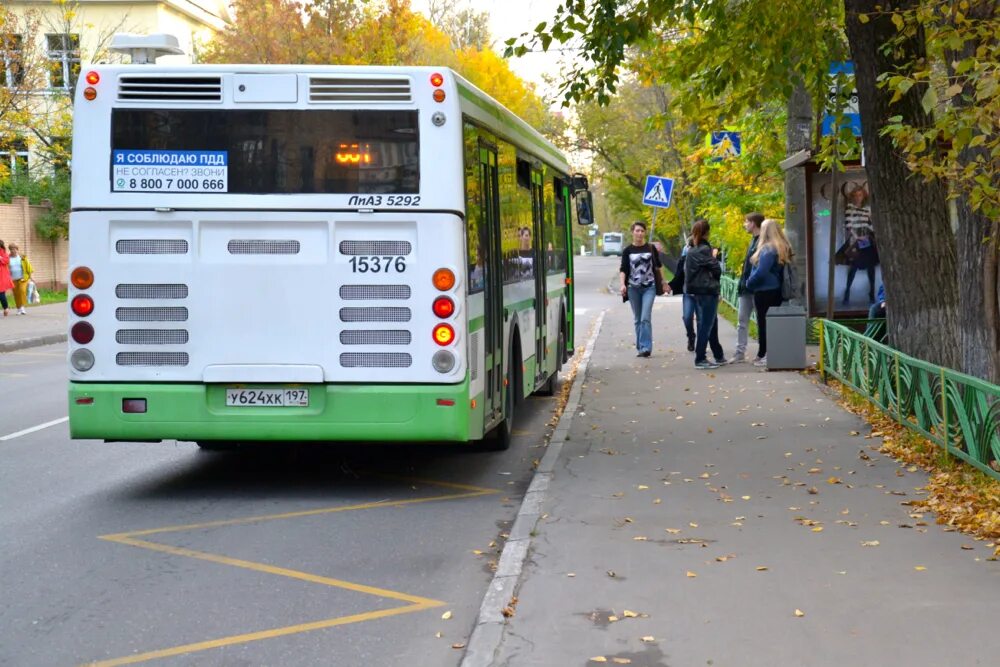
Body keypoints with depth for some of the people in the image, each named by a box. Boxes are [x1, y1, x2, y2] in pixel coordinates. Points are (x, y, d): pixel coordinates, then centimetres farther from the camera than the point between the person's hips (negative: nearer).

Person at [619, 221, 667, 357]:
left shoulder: (651, 248, 4)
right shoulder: (627, 250, 2)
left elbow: (658, 266, 14)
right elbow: (623, 269, 1)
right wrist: (623, 284, -13)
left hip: (649, 287, -1)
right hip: (633, 288, 1)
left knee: (645, 318, -13)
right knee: (637, 319, 8)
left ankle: (646, 347, -16)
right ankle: (640, 346, 17)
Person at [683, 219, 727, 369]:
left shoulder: (692, 249, 11)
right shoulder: (704, 249, -16)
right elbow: (716, 270, -13)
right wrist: (714, 257, 7)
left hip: (696, 291, 9)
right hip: (707, 291, -9)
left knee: (712, 324, 16)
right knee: (706, 325, -3)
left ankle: (719, 356, 23)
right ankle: (700, 359, -2)